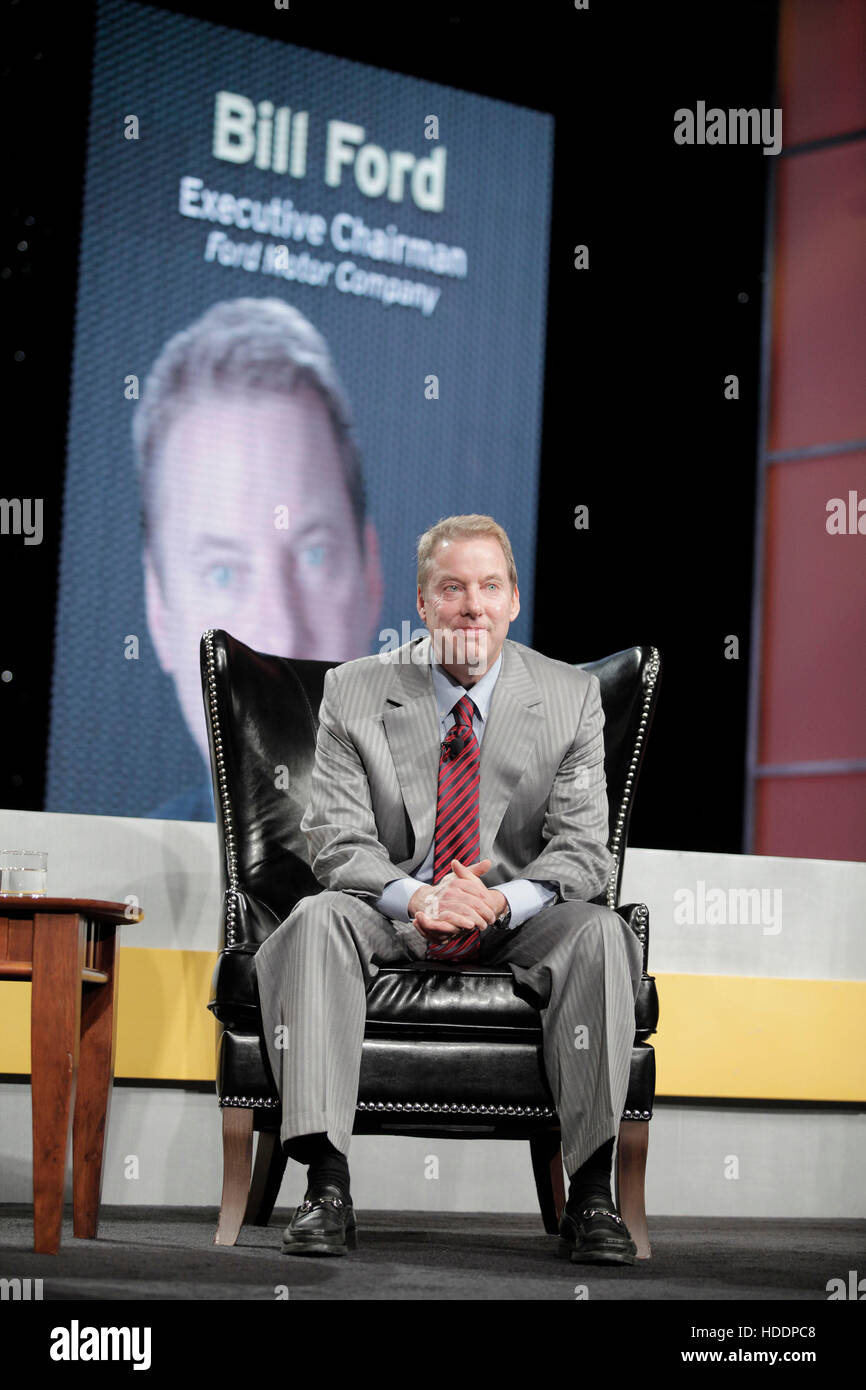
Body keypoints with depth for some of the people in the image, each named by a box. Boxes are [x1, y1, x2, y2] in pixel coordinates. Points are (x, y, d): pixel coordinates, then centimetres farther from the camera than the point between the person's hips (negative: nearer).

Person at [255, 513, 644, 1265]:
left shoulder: (572, 697, 0)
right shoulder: (354, 693, -1)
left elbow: (582, 849, -6)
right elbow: (338, 840, -7)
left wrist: (503, 900, -27)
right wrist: (415, 898, -28)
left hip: (517, 920, 0)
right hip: (395, 914, 0)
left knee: (600, 933, -31)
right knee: (316, 920, -31)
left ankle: (591, 1194, -29)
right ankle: (327, 1185, -35)